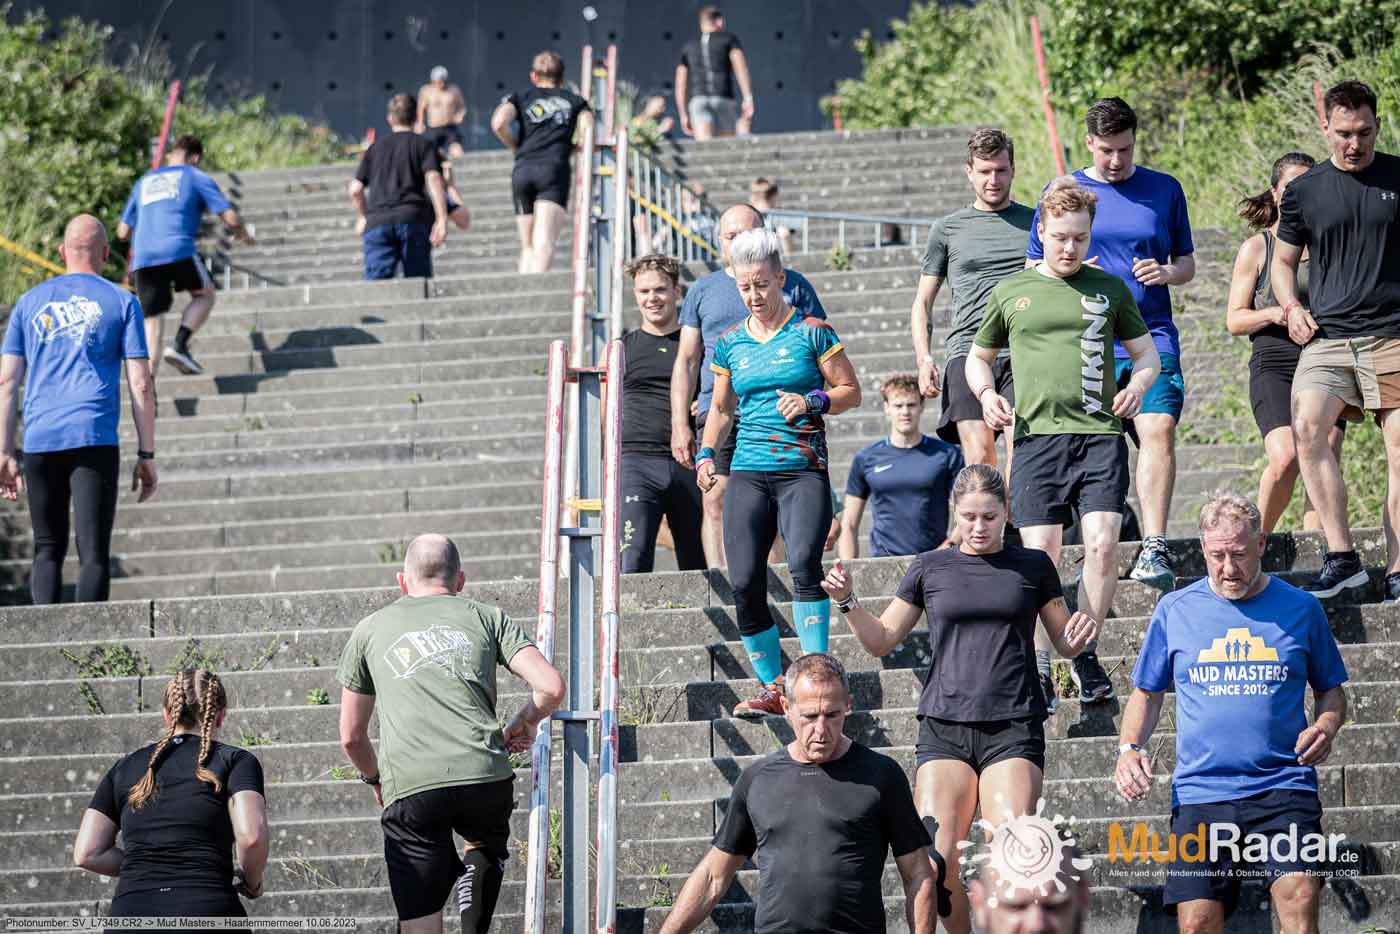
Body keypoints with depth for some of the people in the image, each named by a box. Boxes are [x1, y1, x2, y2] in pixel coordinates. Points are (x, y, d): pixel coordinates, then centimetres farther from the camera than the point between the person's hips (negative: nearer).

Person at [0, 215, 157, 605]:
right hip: (95, 440, -2)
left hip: (40, 441, 3)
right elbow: (141, 385, 1)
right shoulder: (121, 302, 7)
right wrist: (146, 455, 4)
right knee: (94, 553, -3)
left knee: (47, 551, 11)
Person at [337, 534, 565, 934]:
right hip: (486, 778, 1)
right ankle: (477, 868, 3)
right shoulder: (487, 617, 18)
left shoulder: (370, 629, 21)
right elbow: (551, 686, 6)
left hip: (410, 788, -1)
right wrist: (525, 723, 26)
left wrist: (375, 779, 42)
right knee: (489, 845, 32)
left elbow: (351, 737, 23)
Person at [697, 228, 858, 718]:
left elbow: (851, 392, 6)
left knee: (804, 563, -26)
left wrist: (812, 402, -12)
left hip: (803, 471, -4)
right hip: (748, 474, 4)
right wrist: (705, 454, 10)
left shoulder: (811, 332, 2)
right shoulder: (729, 343, 14)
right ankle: (772, 687, 2)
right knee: (745, 583, -8)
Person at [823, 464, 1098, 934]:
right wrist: (848, 603, -3)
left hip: (1013, 728, -1)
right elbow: (882, 641, 14)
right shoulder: (930, 567, 10)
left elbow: (1064, 644, 15)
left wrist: (1079, 634, -8)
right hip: (944, 726, 1)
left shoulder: (1033, 565, 10)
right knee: (934, 859, -11)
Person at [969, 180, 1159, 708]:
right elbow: (979, 357, 24)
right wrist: (986, 394, 3)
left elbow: (1146, 351, 20)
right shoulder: (1010, 292, 12)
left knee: (1102, 544, -13)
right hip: (1036, 434, 0)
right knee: (1040, 554, -7)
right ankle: (1037, 665, 5)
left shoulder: (1109, 289, 13)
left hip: (1100, 433, 0)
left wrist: (1138, 384, -2)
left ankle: (1085, 653, 4)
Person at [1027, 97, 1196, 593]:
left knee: (1159, 431, -19)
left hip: (1152, 339, -1)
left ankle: (1153, 551, -22)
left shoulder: (1164, 190, 11)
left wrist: (1166, 272, -6)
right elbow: (1033, 271, 13)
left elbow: (1188, 262, 17)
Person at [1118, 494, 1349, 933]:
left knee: (1299, 896, -23)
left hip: (1283, 788, -1)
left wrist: (1325, 728, -4)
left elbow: (1331, 691, 18)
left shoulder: (1300, 608, 8)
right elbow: (1147, 694, 18)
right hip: (1200, 793, 1)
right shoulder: (1175, 609, 9)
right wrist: (1129, 749, -1)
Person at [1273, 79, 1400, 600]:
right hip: (1327, 337, 1)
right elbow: (1284, 261, 21)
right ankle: (1341, 558, -17)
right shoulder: (1304, 191, 10)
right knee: (1306, 429, -21)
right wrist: (1291, 308, 2)